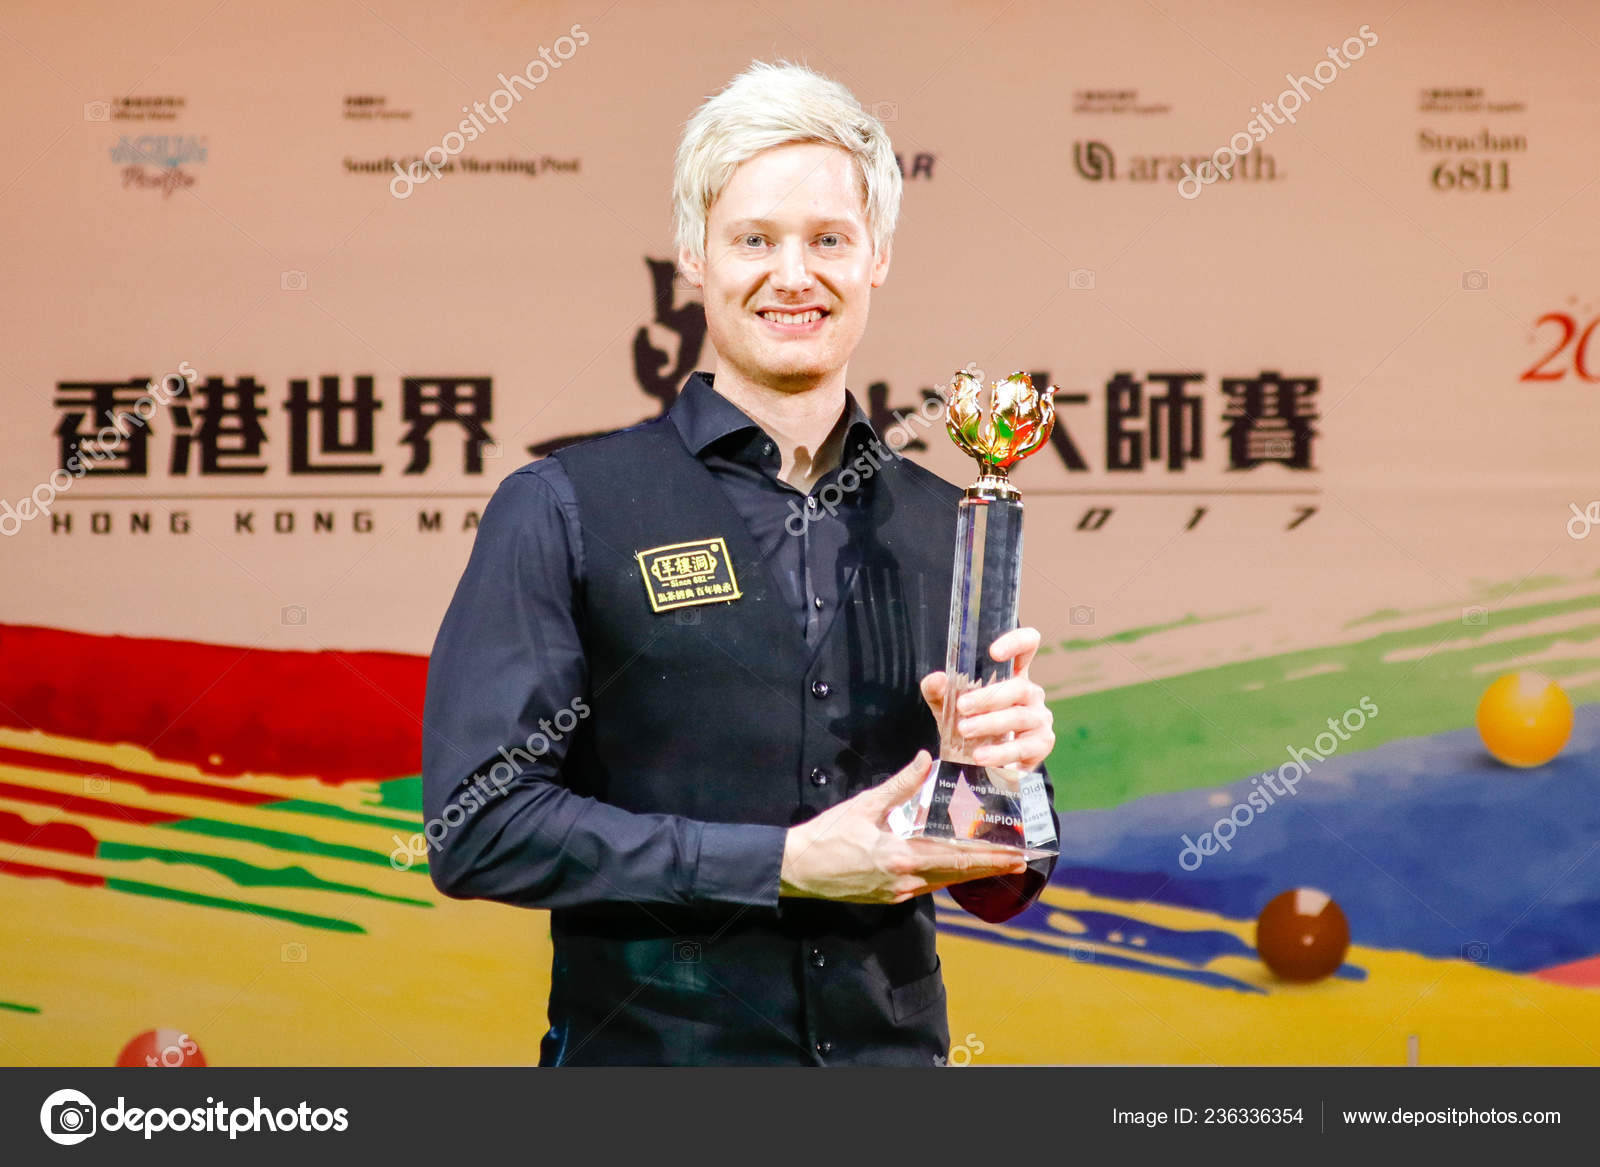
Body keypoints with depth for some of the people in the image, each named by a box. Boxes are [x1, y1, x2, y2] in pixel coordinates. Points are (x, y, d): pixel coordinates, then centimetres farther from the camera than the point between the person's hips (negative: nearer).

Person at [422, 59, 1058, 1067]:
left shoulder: (947, 527, 6)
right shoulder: (565, 510, -6)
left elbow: (993, 886, 9)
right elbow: (480, 828, -14)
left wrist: (1005, 770, -12)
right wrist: (786, 862, -17)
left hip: (894, 1047, 4)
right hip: (653, 1049, -3)